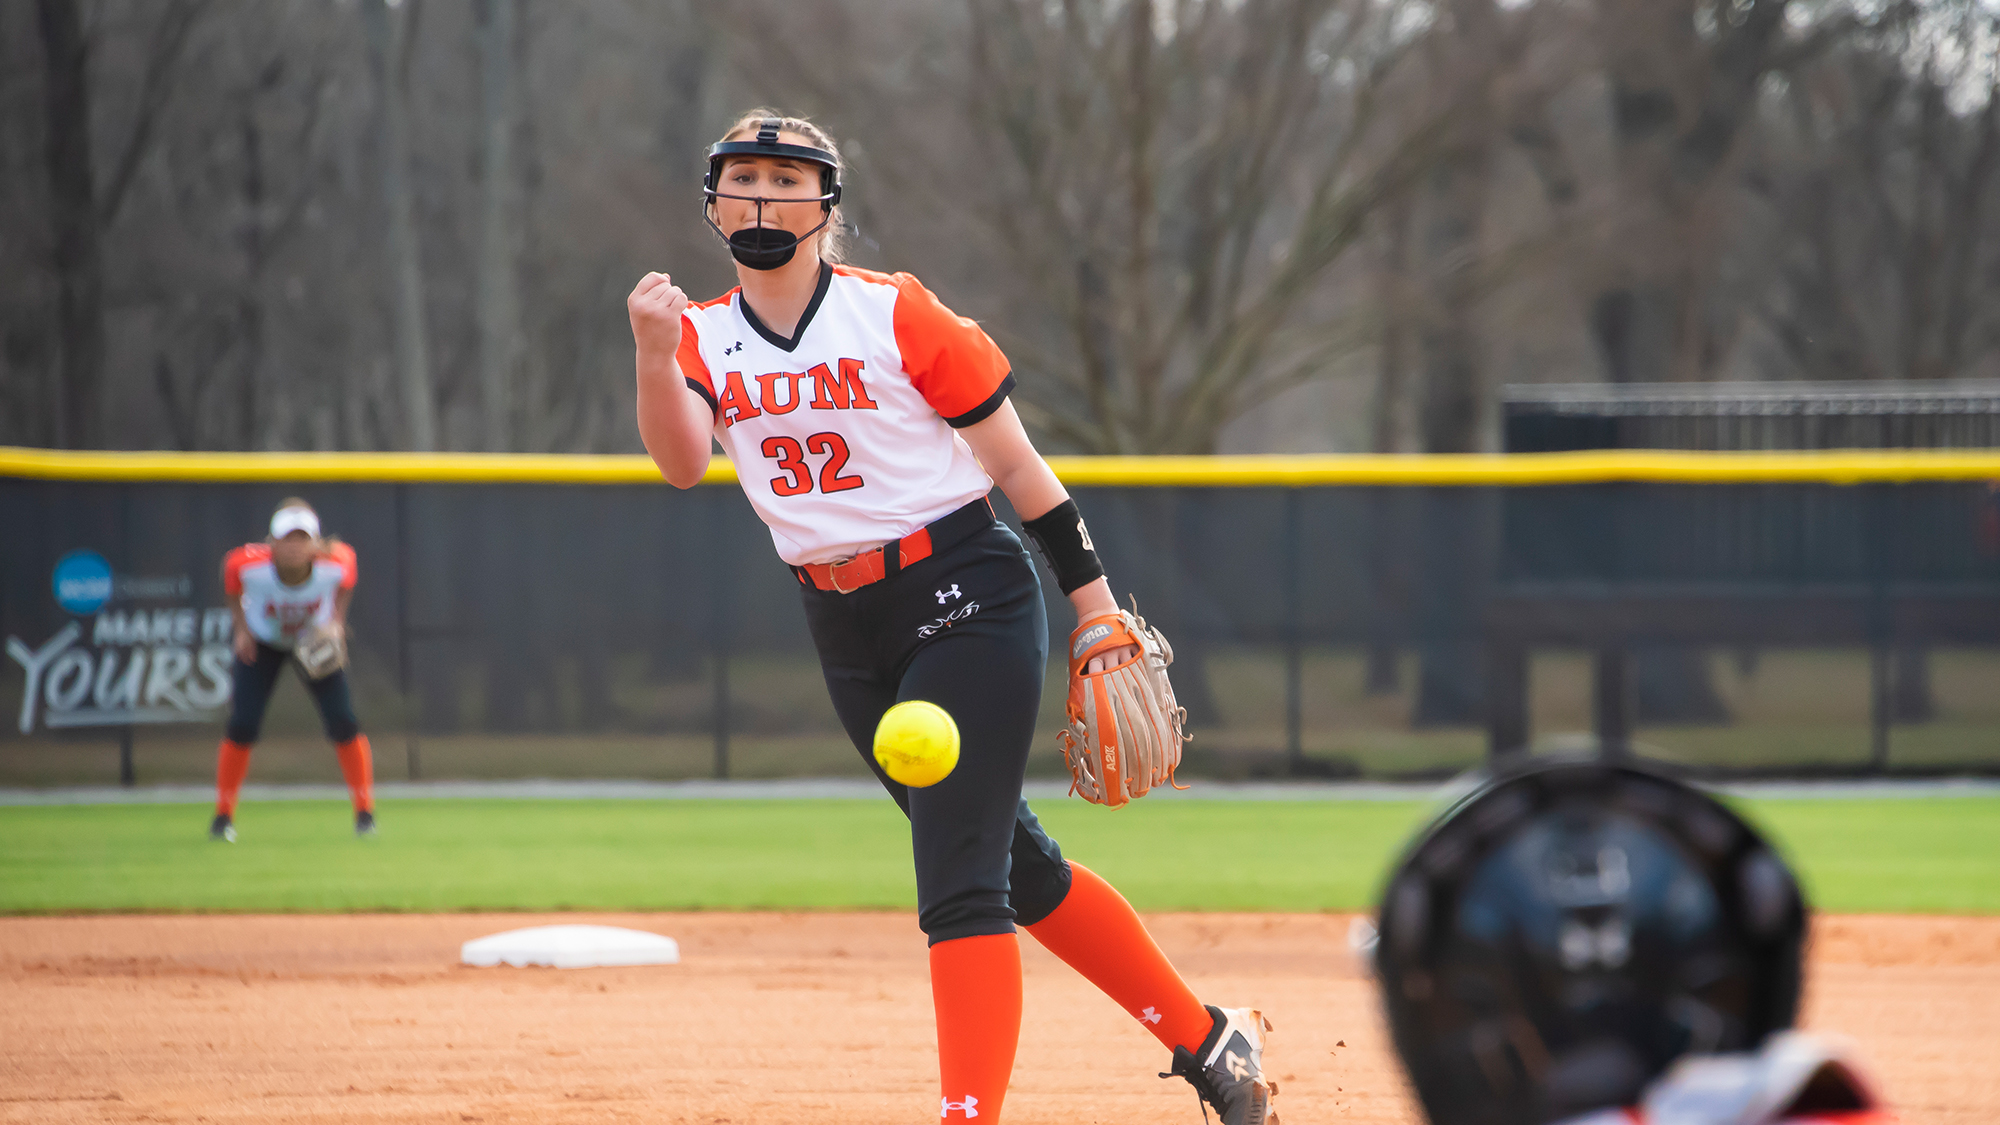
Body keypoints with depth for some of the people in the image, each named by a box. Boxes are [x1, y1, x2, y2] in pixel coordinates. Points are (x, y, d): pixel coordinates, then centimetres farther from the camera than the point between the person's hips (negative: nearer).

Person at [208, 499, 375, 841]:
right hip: (262, 643, -1)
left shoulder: (336, 564, -31)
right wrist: (242, 629, -12)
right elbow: (231, 578, -8)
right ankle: (223, 816, 5)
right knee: (242, 725, -12)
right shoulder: (248, 564, -33)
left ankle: (365, 813, 6)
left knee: (342, 722, -10)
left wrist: (337, 621, -15)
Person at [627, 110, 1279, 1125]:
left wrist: (1095, 605, -6)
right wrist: (655, 357, -35)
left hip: (967, 602, -6)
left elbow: (1016, 463, -4)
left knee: (959, 882, -15)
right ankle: (1205, 1040, 27)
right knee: (1017, 866, 14)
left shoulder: (895, 315, -8)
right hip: (847, 635, 6)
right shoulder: (704, 339, 4)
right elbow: (682, 462, -16)